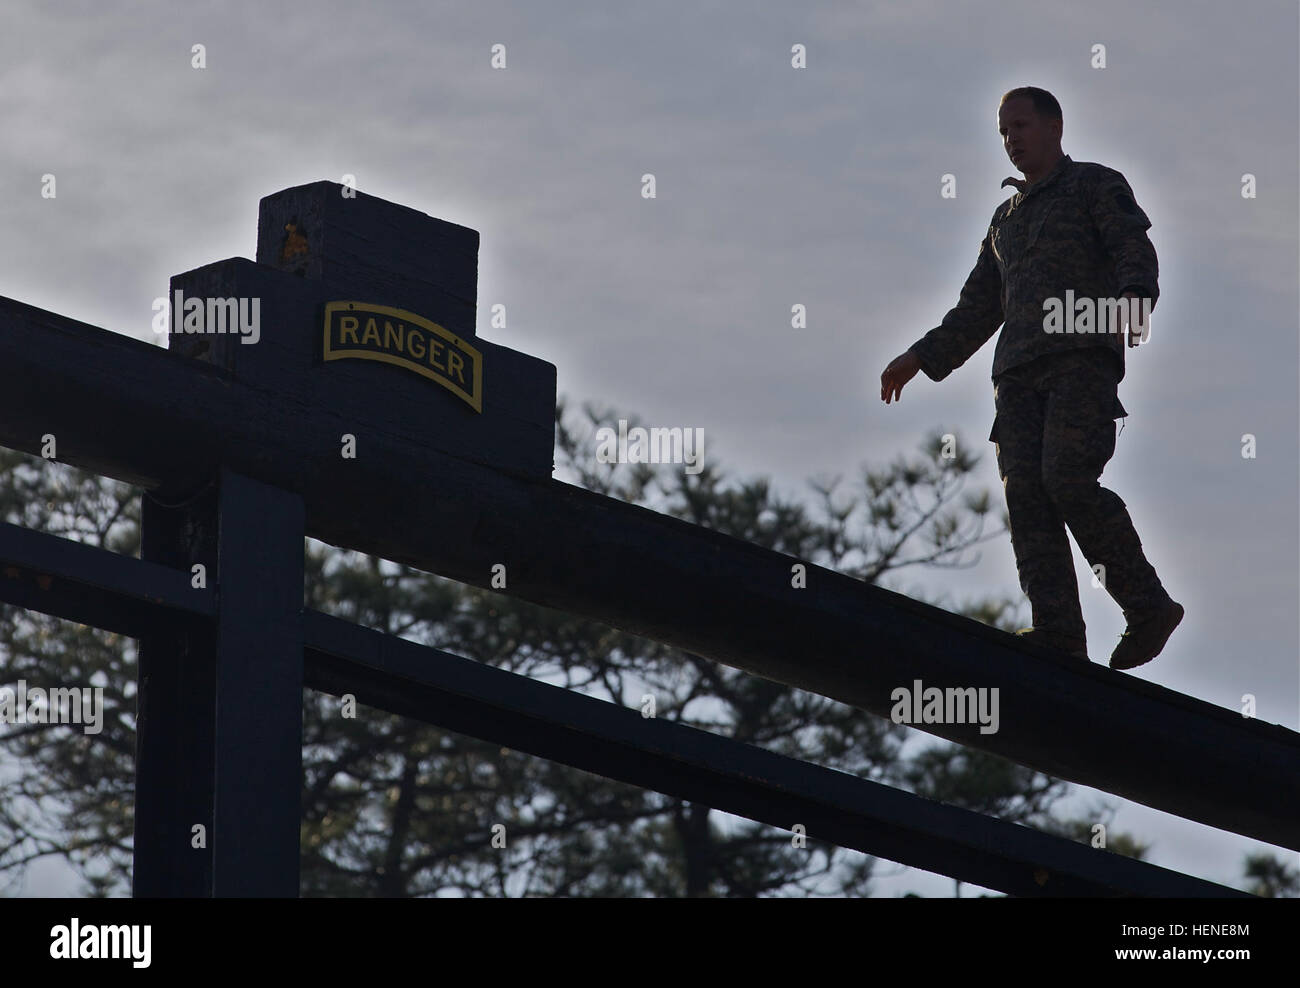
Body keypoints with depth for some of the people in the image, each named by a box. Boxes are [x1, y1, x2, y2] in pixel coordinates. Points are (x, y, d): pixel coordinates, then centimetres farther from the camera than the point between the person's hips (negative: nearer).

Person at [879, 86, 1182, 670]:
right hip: (1019, 370, 6)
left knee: (1068, 480, -23)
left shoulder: (1095, 185, 12)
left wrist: (1132, 303, -26)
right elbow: (978, 309, 36)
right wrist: (921, 358, 27)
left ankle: (1148, 605, -15)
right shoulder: (1007, 218, 32)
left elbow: (1135, 253, -4)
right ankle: (1058, 630, -22)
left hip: (1082, 358, -6)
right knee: (1025, 490, -13)